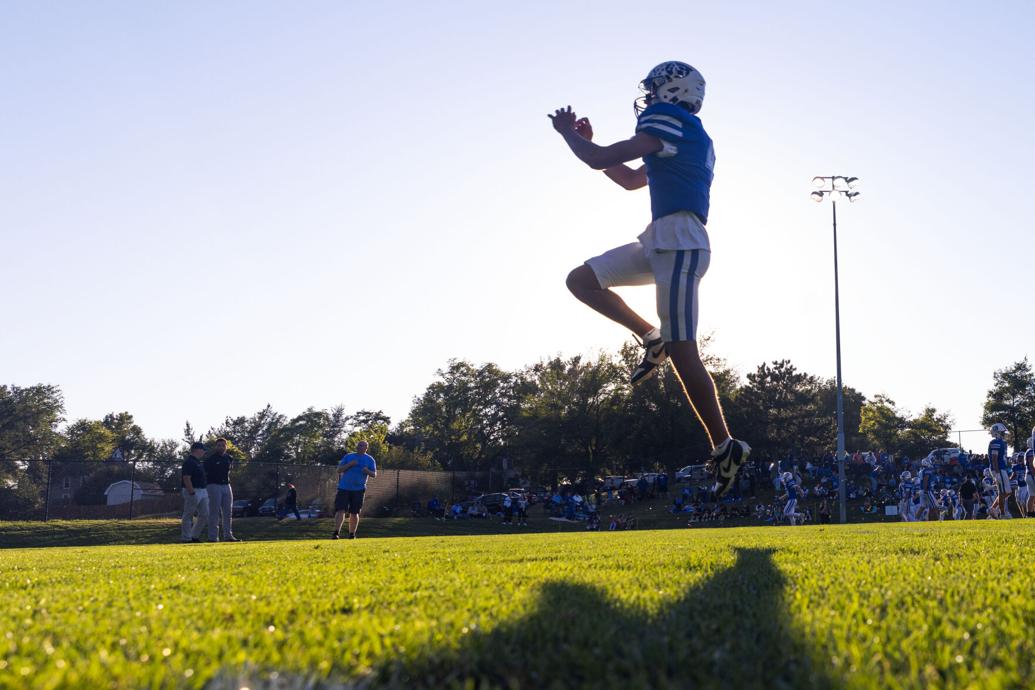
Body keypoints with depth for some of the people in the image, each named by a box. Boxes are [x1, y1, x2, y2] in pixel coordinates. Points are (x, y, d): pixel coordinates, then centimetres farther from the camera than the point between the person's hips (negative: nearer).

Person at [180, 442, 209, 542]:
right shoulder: (189, 462, -14)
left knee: (204, 515, 8)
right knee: (188, 516, -2)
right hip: (193, 492, -10)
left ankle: (194, 536, 15)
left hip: (203, 492, 10)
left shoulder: (198, 462, 17)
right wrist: (192, 492, -23)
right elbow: (186, 478, -21)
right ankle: (186, 538, 3)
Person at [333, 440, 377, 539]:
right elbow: (339, 470, 5)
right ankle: (336, 533, -15)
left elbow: (374, 474, 5)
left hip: (358, 489, 0)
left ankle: (352, 535, 16)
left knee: (354, 513, 5)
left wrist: (367, 471, -17)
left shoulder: (369, 460, 8)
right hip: (344, 488, 0)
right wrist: (350, 464, -10)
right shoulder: (348, 456, 9)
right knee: (340, 510, -11)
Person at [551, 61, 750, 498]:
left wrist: (567, 133, 10)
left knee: (682, 353, -9)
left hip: (680, 242, -10)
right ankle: (652, 338, 6)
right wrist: (587, 141, 30)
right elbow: (631, 180, 34)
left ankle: (725, 446, -3)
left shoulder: (670, 121, -7)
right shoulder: (690, 137, 23)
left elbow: (599, 161, -9)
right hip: (661, 243, 10)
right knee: (581, 280, 11)